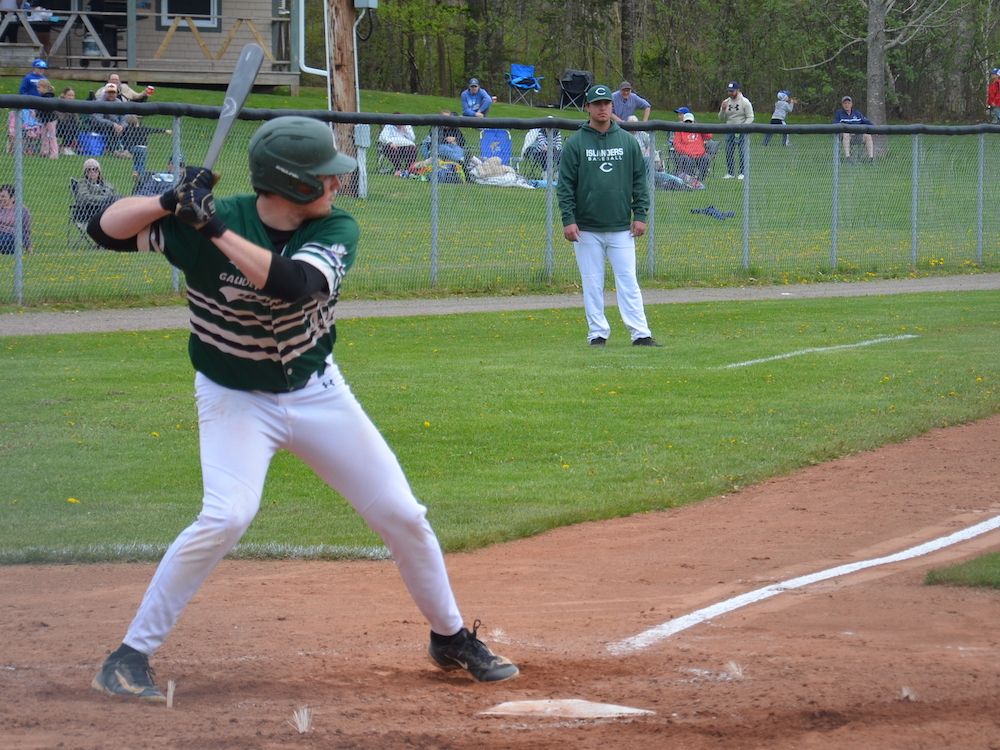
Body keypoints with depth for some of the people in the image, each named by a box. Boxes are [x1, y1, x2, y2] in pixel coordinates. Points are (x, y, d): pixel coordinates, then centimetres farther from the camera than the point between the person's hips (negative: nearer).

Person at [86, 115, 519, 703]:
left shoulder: (337, 230, -13)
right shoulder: (204, 221, -18)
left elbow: (293, 284, -33)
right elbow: (107, 230, -20)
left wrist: (216, 230, -39)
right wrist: (170, 201, -37)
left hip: (318, 393, 4)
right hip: (237, 400, -4)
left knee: (403, 516, 5)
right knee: (226, 518, -26)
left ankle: (451, 637, 28)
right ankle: (130, 656, -16)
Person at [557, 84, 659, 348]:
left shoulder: (628, 141, 7)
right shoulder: (575, 144, 1)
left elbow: (640, 180, 9)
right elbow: (565, 185, -1)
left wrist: (640, 215, 1)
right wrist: (568, 220, -9)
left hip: (621, 228, 1)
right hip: (586, 229, -1)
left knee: (628, 281, -3)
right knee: (592, 284, 3)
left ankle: (640, 334, -4)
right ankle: (597, 334, 9)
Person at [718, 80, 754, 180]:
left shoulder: (745, 102, -5)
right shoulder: (726, 102, 9)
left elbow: (750, 118, -7)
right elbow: (722, 119, 10)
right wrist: (723, 109, -9)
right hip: (729, 132, 5)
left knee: (742, 152, -4)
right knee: (729, 152, 5)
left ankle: (742, 173, 3)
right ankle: (730, 173, 13)